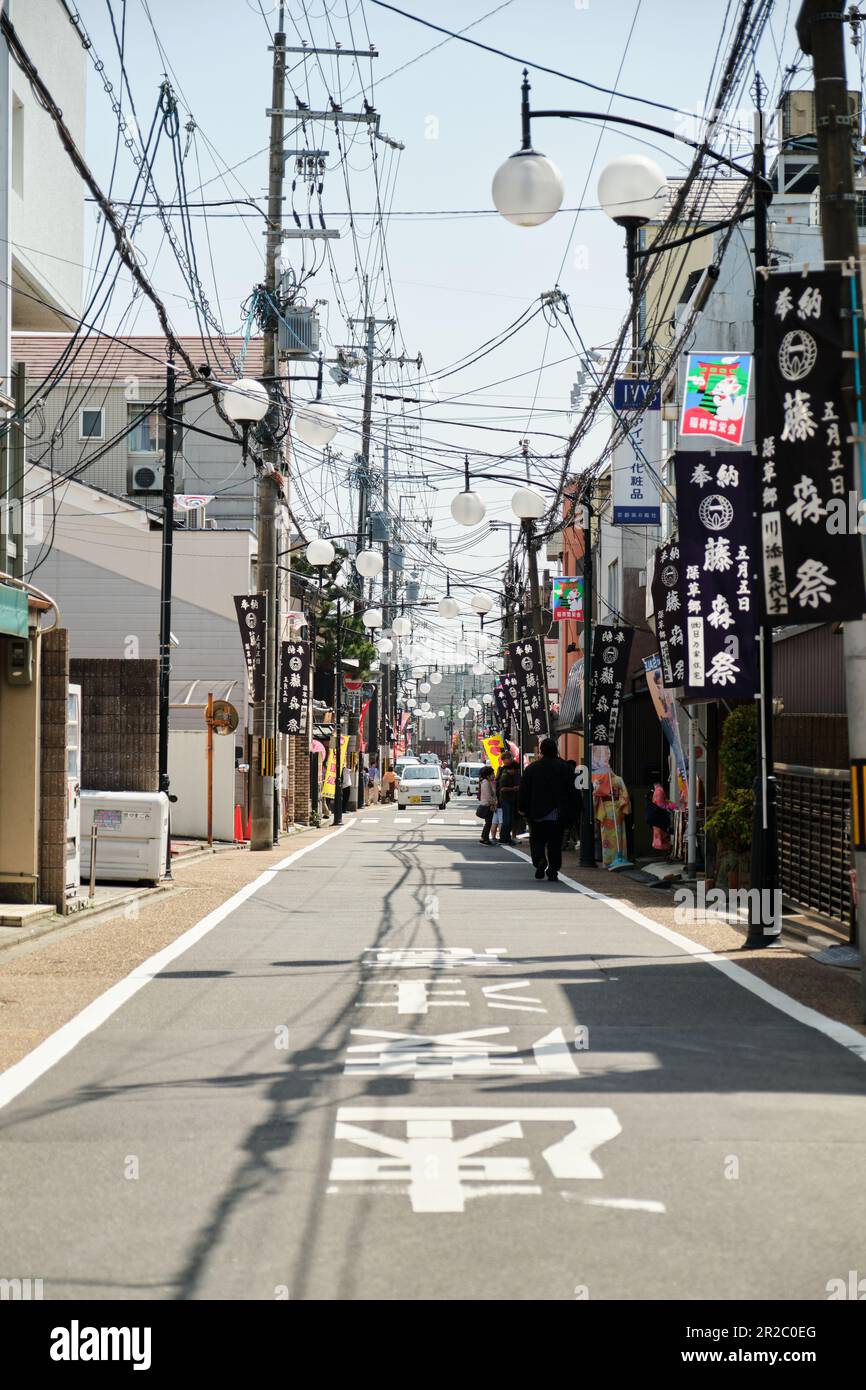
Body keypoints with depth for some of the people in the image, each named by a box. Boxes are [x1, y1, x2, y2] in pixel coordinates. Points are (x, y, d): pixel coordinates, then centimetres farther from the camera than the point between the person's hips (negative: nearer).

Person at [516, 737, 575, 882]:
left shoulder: (532, 768, -1)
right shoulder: (564, 767, 0)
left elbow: (524, 790, 1)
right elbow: (570, 790, 1)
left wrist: (522, 808, 11)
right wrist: (570, 811, 7)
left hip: (537, 814, -1)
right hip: (558, 814, 1)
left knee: (537, 841, 8)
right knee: (555, 843, 7)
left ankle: (539, 860, -17)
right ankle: (553, 871, 4)